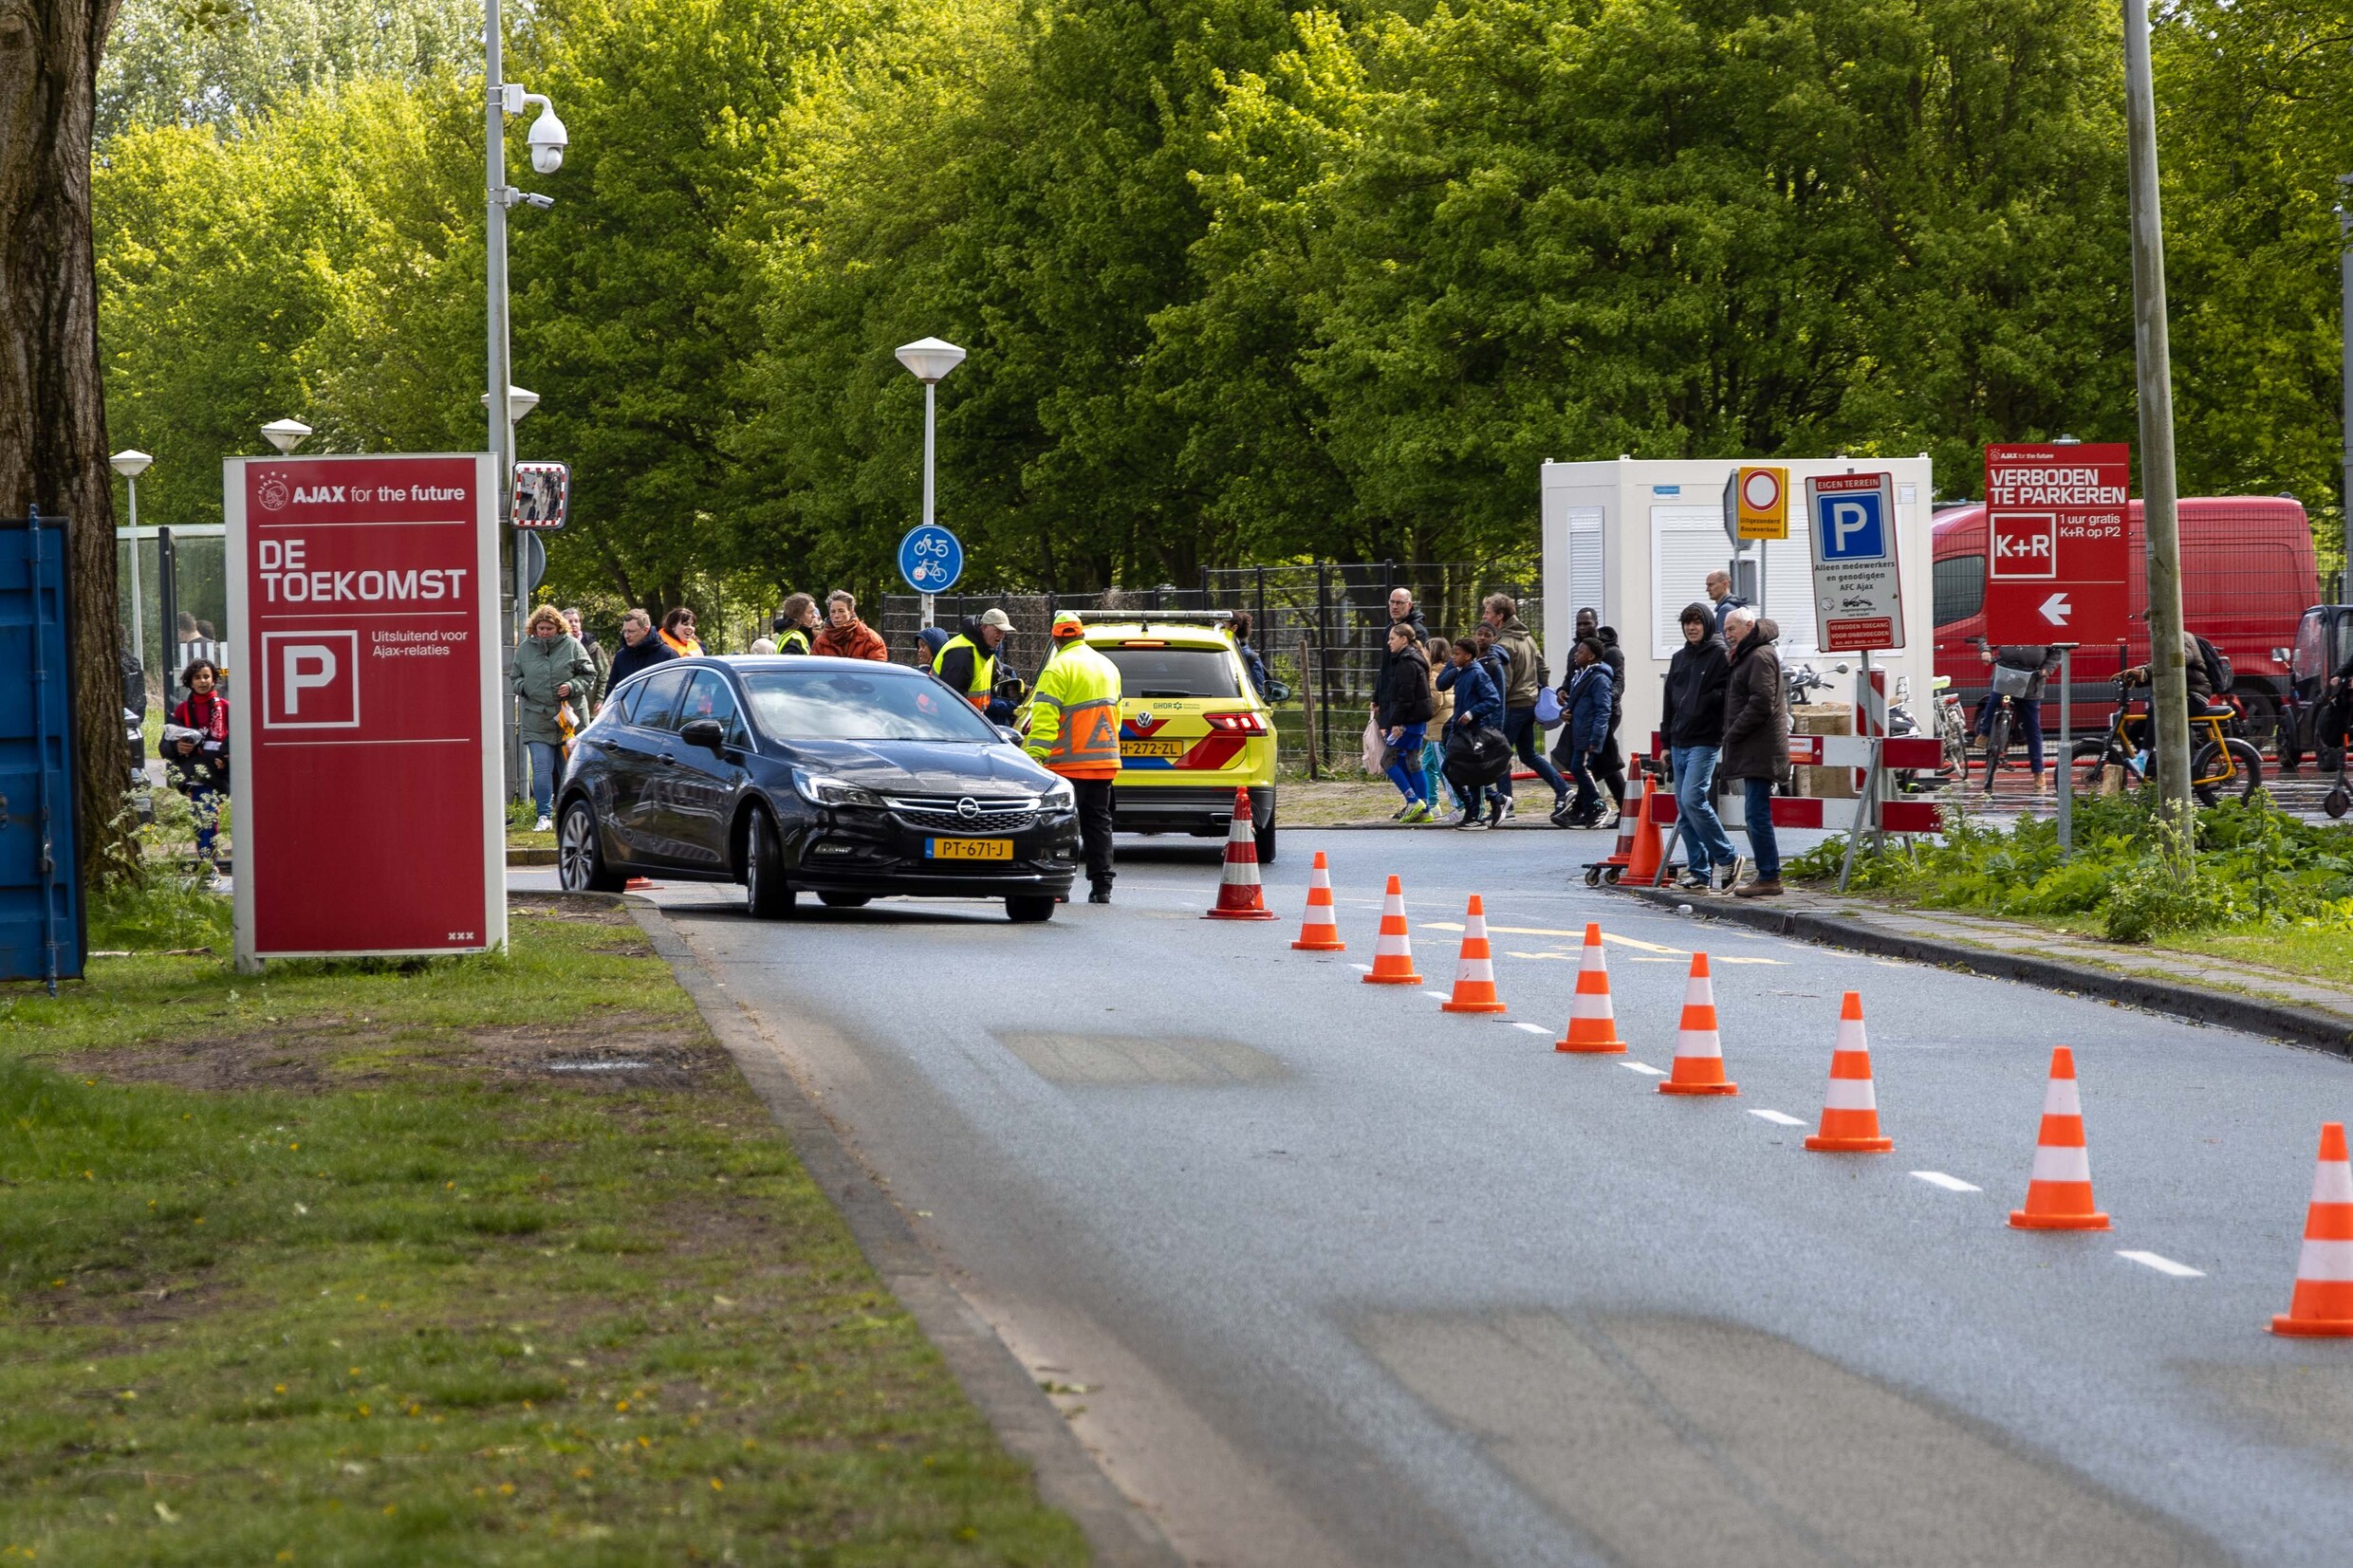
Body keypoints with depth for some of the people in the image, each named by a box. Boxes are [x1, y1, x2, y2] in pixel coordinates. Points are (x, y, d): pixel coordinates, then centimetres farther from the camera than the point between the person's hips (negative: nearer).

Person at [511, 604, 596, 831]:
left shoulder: (572, 646, 1)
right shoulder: (525, 649, 7)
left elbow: (589, 674, 6)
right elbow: (514, 679, 16)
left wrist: (572, 686, -10)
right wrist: (524, 687, -5)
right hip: (536, 718, 1)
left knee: (569, 768, 7)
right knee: (541, 768, -7)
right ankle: (544, 815, -3)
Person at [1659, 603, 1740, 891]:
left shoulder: (1720, 656, -5)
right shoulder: (1679, 658, 17)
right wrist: (1666, 742, 17)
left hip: (1704, 741, -8)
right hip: (1679, 743, 8)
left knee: (1693, 799, -18)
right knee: (1684, 811, 5)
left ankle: (1727, 858, -6)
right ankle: (1699, 872, 8)